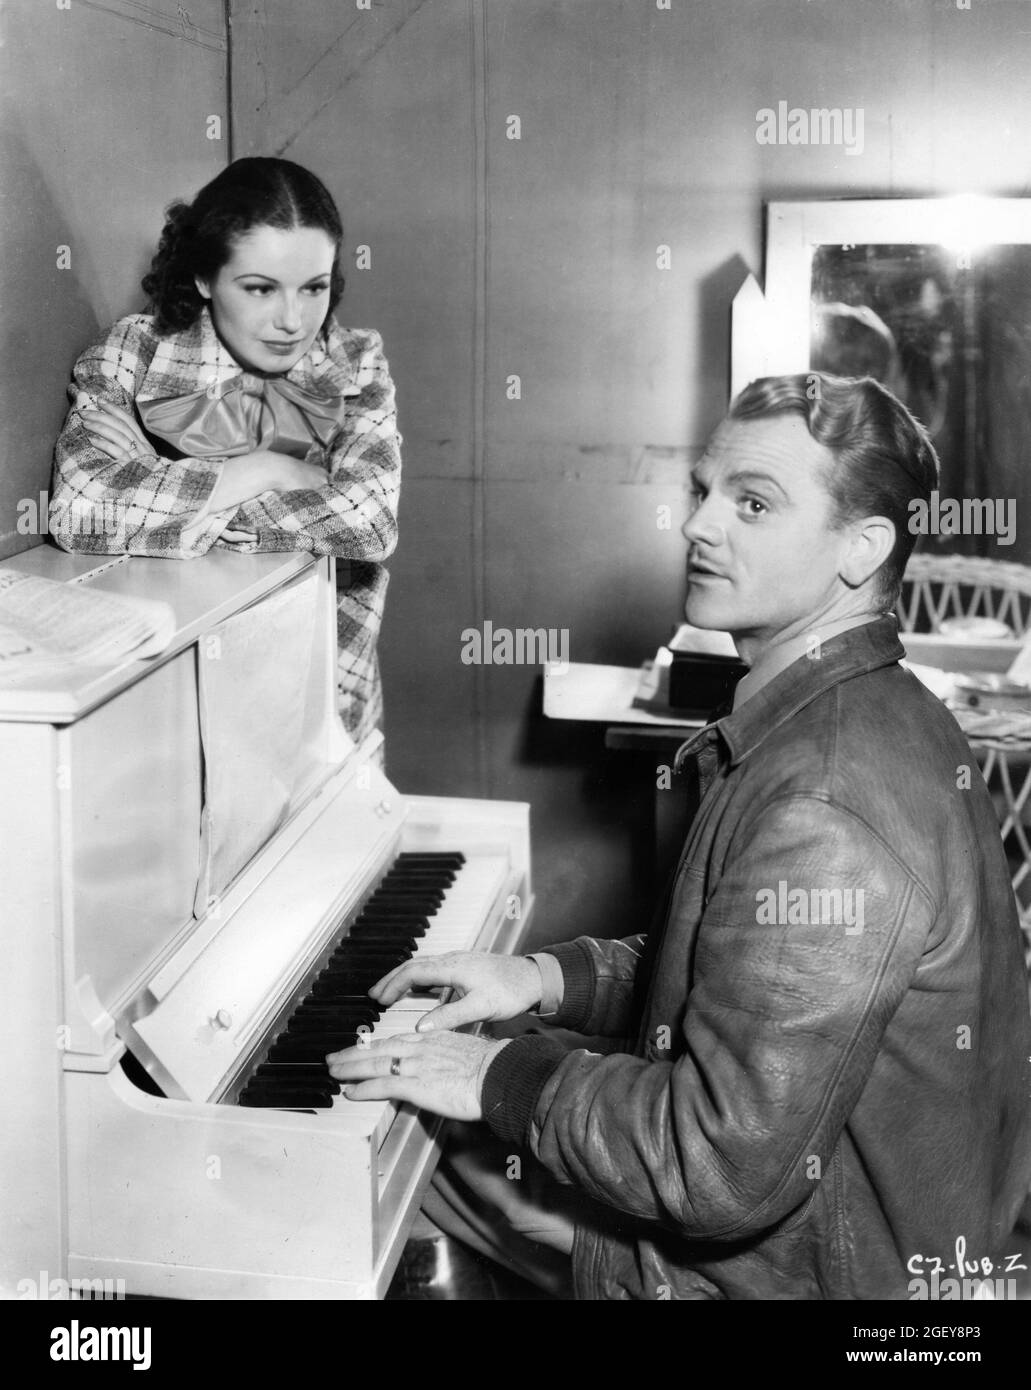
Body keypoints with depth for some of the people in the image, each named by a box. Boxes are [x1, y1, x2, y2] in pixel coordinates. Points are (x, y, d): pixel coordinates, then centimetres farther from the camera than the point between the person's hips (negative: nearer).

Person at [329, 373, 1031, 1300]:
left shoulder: (823, 808, -32)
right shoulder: (877, 712, 3)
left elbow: (727, 1164, -32)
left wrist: (504, 1079, -20)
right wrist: (551, 979, 3)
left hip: (776, 1265, -9)